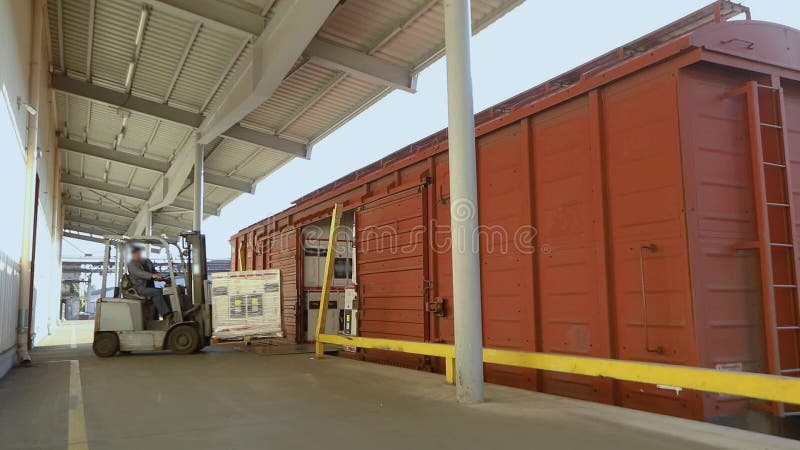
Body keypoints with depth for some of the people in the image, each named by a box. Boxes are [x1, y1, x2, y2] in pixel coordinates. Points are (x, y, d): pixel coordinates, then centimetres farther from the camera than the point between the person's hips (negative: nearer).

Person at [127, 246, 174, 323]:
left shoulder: (147, 261, 20)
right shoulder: (131, 265, -1)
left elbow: (154, 271, 21)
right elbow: (139, 273, -20)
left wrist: (158, 275, -5)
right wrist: (152, 275, -36)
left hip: (150, 286, 5)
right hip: (140, 288, -5)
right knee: (157, 292, -30)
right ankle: (166, 315, -33)